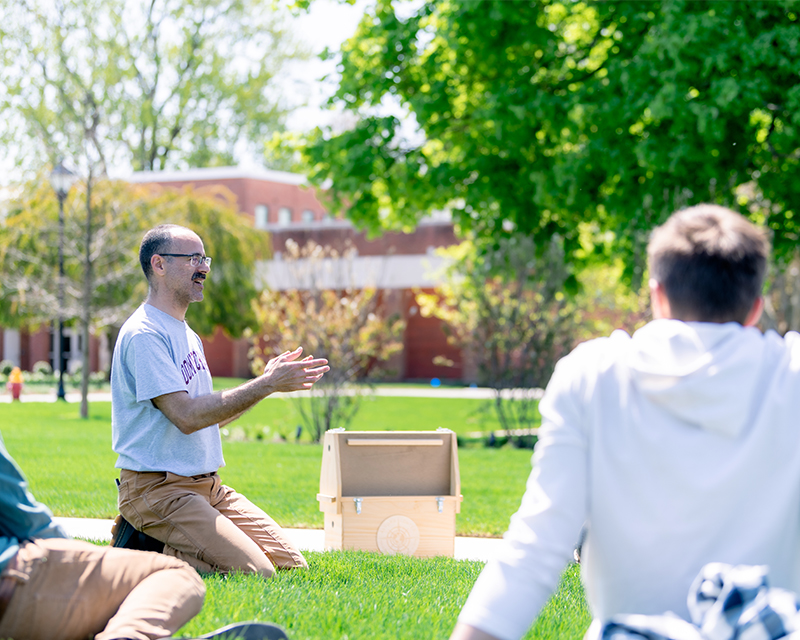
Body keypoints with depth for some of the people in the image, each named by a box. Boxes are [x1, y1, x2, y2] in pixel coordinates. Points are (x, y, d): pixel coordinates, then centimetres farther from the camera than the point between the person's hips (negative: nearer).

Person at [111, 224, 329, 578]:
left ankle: (165, 548, 10)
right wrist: (267, 385, -18)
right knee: (256, 575, -21)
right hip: (157, 489, -9)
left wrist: (266, 381, 8)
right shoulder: (143, 334, -13)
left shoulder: (188, 335, 19)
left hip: (207, 484, 10)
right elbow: (187, 416, -21)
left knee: (291, 564, 2)